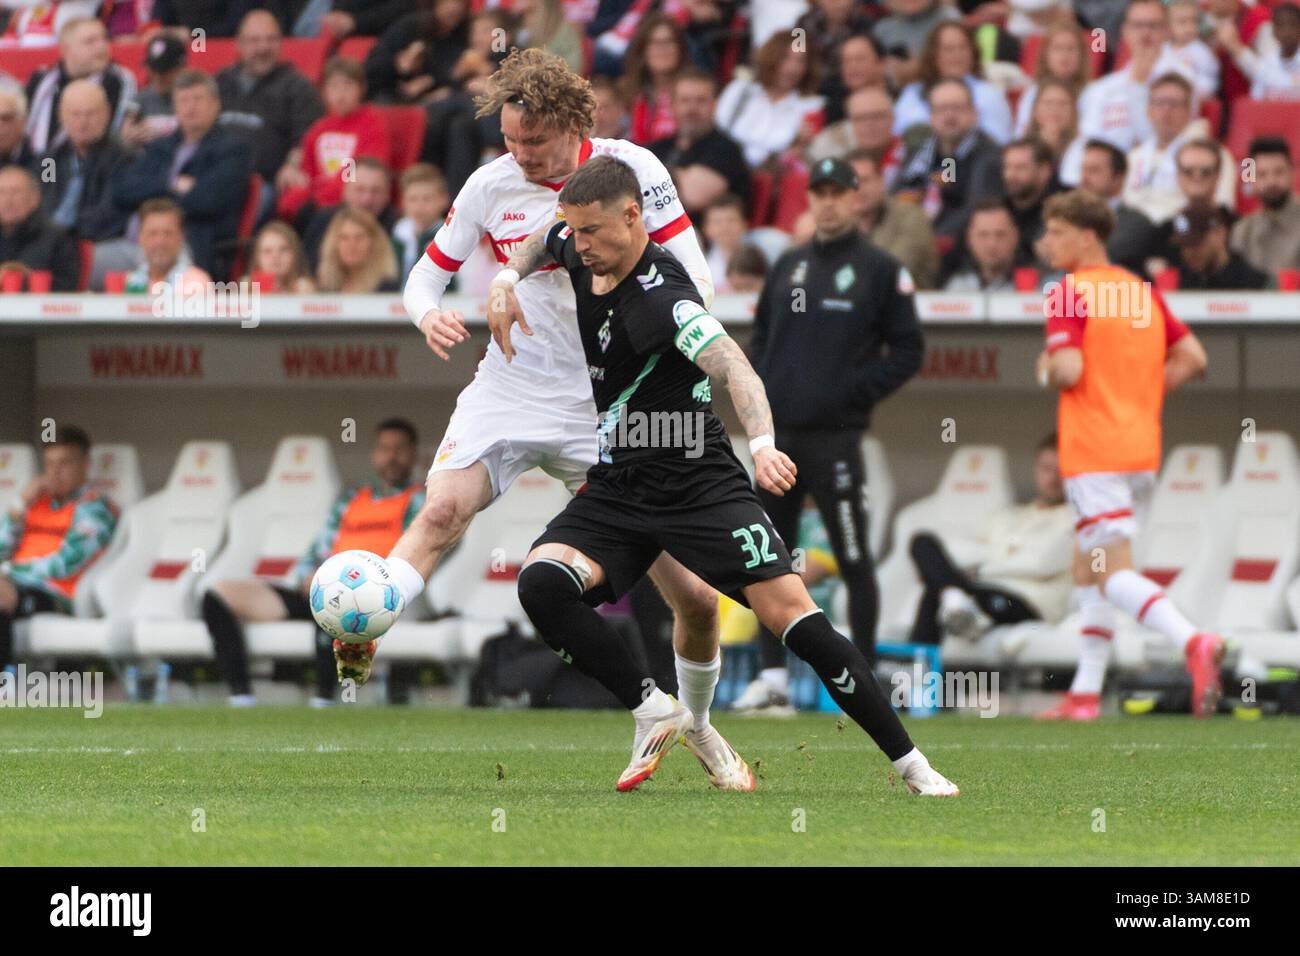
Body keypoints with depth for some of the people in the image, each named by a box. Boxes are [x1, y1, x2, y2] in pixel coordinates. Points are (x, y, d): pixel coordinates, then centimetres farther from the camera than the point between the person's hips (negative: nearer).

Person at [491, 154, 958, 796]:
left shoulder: (662, 297, -22)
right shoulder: (580, 250, 1)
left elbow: (730, 364, -39)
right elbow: (541, 241, 27)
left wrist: (762, 443, -57)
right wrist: (506, 281, 6)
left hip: (700, 487, -7)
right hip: (616, 489, 7)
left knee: (790, 611, -16)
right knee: (541, 582, -20)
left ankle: (909, 763, -7)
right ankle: (656, 712, -6)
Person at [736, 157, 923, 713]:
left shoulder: (879, 271, 0)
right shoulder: (789, 266, 16)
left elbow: (907, 351, -1)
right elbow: (761, 334, 23)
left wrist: (855, 393, -12)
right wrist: (760, 389, 6)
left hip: (834, 436, -6)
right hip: (777, 434, 6)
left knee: (853, 560, -3)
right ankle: (773, 673, 10)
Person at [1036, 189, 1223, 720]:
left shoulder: (1068, 295, -9)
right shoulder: (1143, 292, 13)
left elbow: (1069, 370, -21)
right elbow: (1192, 358, 12)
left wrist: (1047, 371, 1)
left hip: (1092, 453, -8)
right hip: (1142, 450, 8)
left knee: (1114, 575, -12)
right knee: (1087, 570, 17)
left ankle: (1192, 642, -34)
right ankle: (1085, 693, 16)